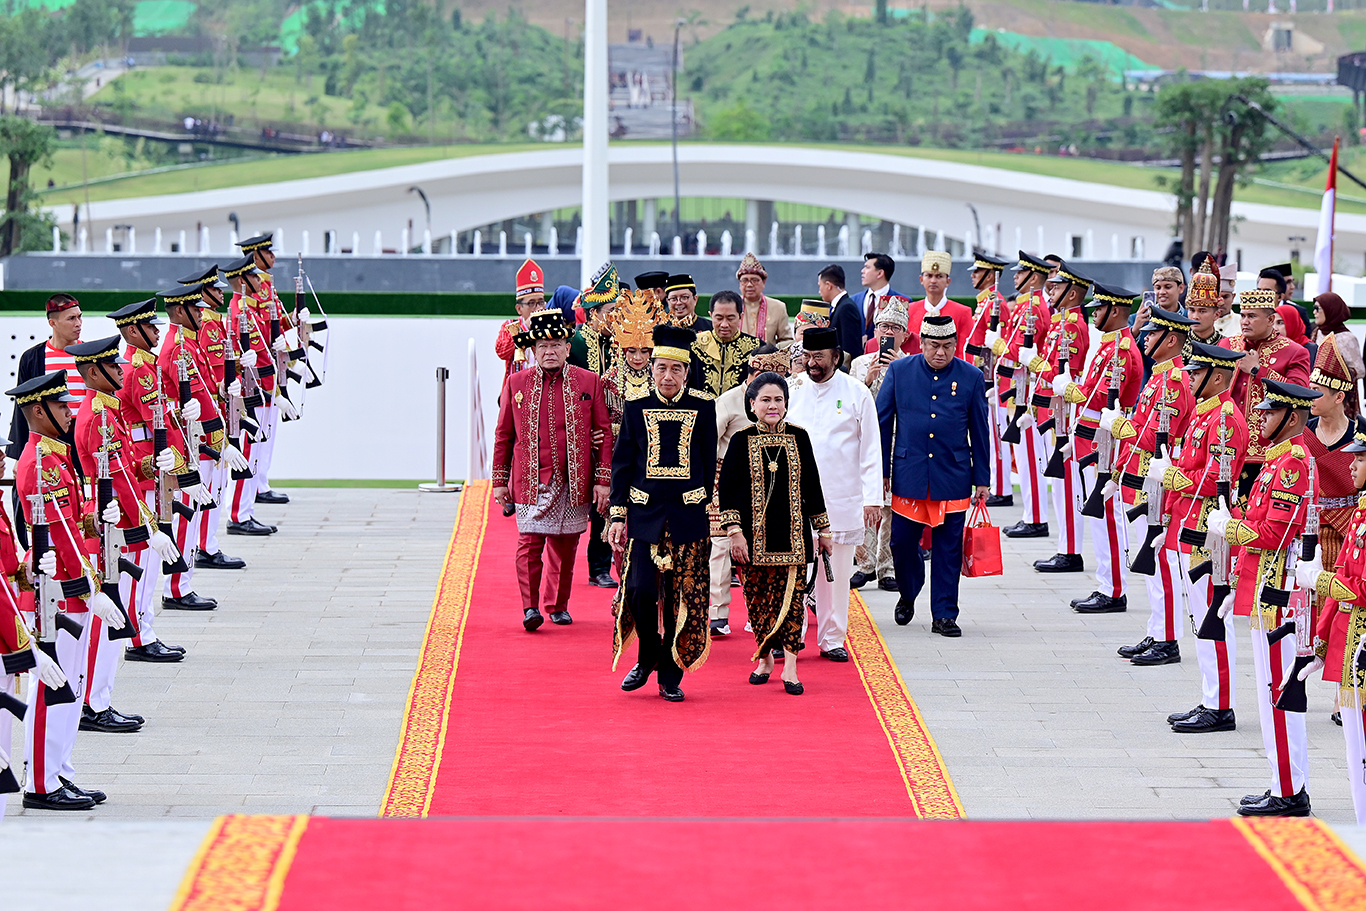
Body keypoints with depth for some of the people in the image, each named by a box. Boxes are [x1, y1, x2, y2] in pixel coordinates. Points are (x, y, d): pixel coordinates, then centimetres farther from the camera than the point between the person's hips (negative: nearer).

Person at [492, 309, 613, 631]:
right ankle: (531, 607, -4)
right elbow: (503, 434, 9)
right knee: (530, 543, -10)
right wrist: (500, 480, 7)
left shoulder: (589, 382, 2)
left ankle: (558, 605, 22)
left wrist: (603, 479, -1)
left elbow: (605, 432, 4)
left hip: (573, 483, 1)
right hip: (530, 480, -1)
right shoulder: (517, 383, 4)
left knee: (565, 546, 9)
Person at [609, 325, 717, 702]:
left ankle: (671, 677, 12)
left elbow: (709, 465, 9)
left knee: (682, 599, 1)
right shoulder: (636, 408, 4)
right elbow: (622, 464, 6)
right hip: (644, 515, 0)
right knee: (641, 591, -10)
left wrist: (706, 512, 8)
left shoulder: (703, 409, 3)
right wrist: (618, 515, 1)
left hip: (688, 515, 0)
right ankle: (647, 658, 15)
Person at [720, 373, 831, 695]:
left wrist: (822, 529, 13)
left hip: (792, 532, 1)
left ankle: (789, 667, -5)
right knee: (757, 597, 4)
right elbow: (726, 488, -2)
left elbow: (812, 485, 12)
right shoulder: (742, 441, 0)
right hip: (754, 533, -1)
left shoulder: (799, 438, 6)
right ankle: (765, 659, 21)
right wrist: (734, 532, -10)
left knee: (791, 595, -6)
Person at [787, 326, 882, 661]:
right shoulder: (791, 390, 4)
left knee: (837, 572, 4)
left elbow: (871, 450, 2)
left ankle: (833, 639, 14)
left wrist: (872, 498, -4)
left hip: (841, 500, -1)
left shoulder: (857, 393, 0)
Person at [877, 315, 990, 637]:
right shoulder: (899, 371, 1)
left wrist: (981, 479, 5)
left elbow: (979, 432, 6)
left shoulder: (971, 377, 1)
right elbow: (883, 423, 6)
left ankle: (944, 614, 10)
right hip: (908, 474, 0)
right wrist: (881, 471, 3)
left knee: (948, 549, 2)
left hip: (952, 476, 0)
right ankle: (908, 595, 31)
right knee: (902, 543, 3)